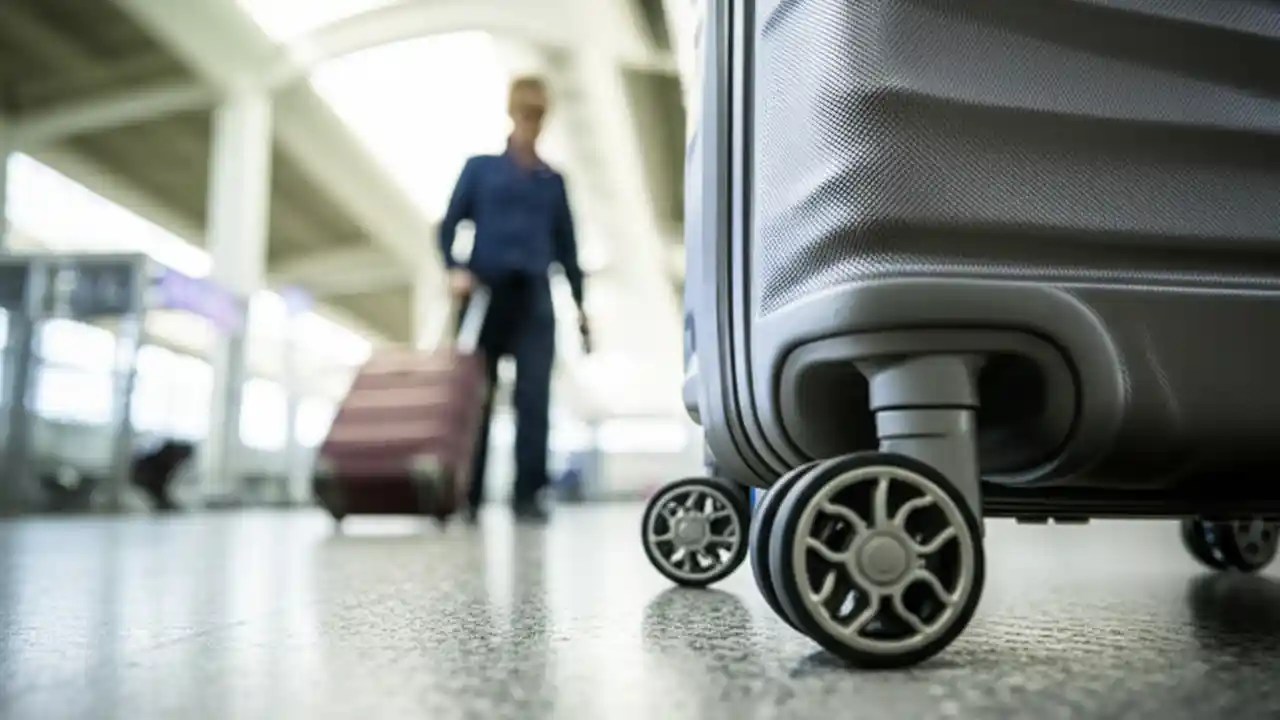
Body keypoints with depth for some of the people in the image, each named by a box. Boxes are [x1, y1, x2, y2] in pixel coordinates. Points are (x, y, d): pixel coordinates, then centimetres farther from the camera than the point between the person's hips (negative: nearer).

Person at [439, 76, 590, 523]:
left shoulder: (552, 180, 15)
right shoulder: (480, 168, 11)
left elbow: (566, 244, 16)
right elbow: (449, 225, 7)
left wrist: (579, 302, 9)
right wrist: (455, 269, -12)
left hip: (533, 298, 1)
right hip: (486, 293, -1)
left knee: (534, 398, -10)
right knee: (477, 399, 3)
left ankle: (527, 495, -6)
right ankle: (468, 495, 12)